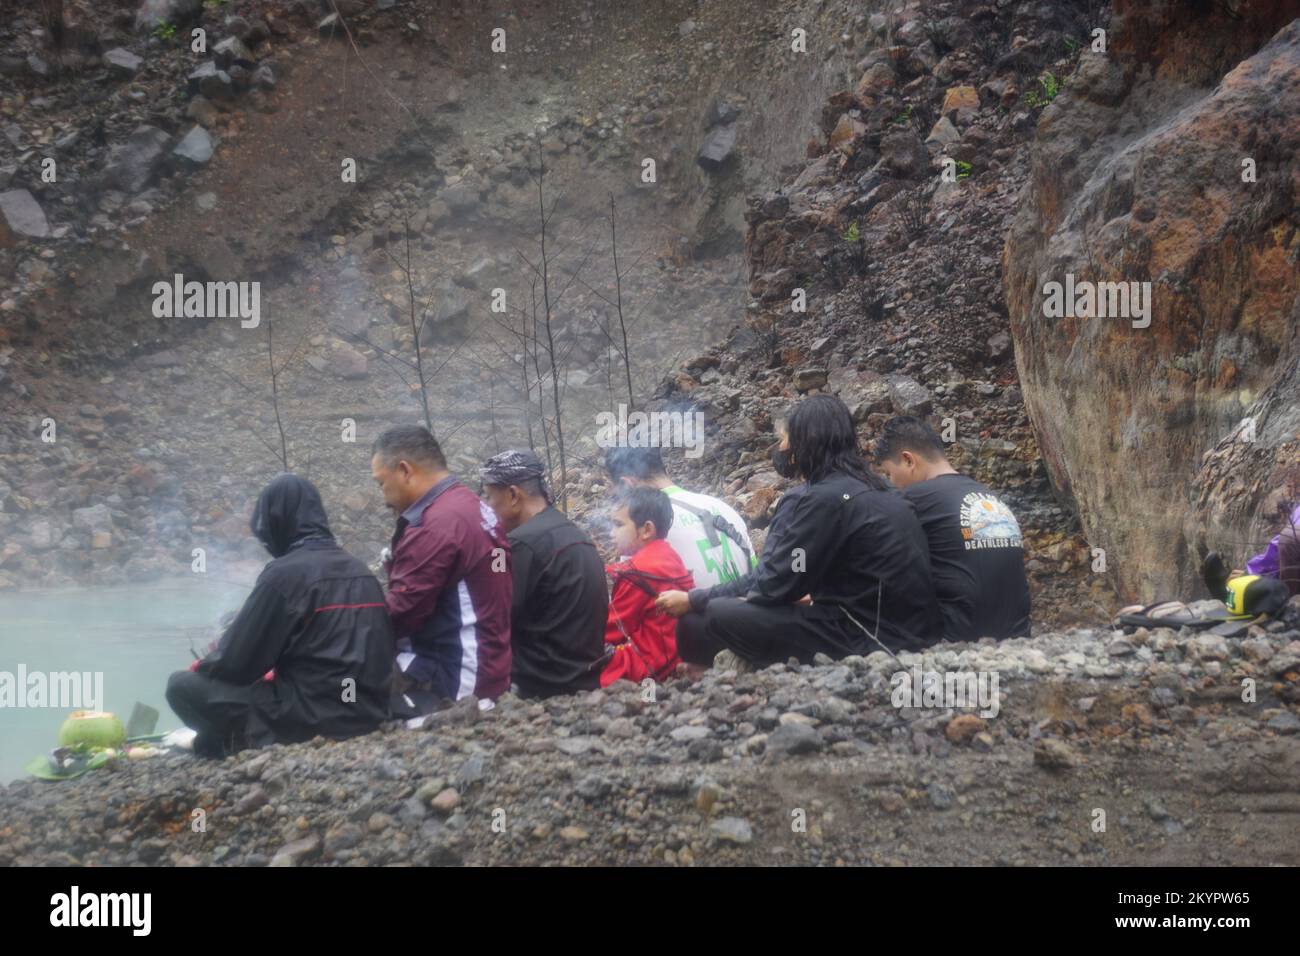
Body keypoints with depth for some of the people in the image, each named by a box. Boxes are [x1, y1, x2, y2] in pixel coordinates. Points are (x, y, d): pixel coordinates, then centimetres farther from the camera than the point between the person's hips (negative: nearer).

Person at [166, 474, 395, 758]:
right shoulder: (360, 570, 10)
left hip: (312, 715, -7)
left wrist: (202, 666, 13)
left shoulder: (285, 572, -12)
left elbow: (237, 662, -8)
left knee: (183, 686, 0)